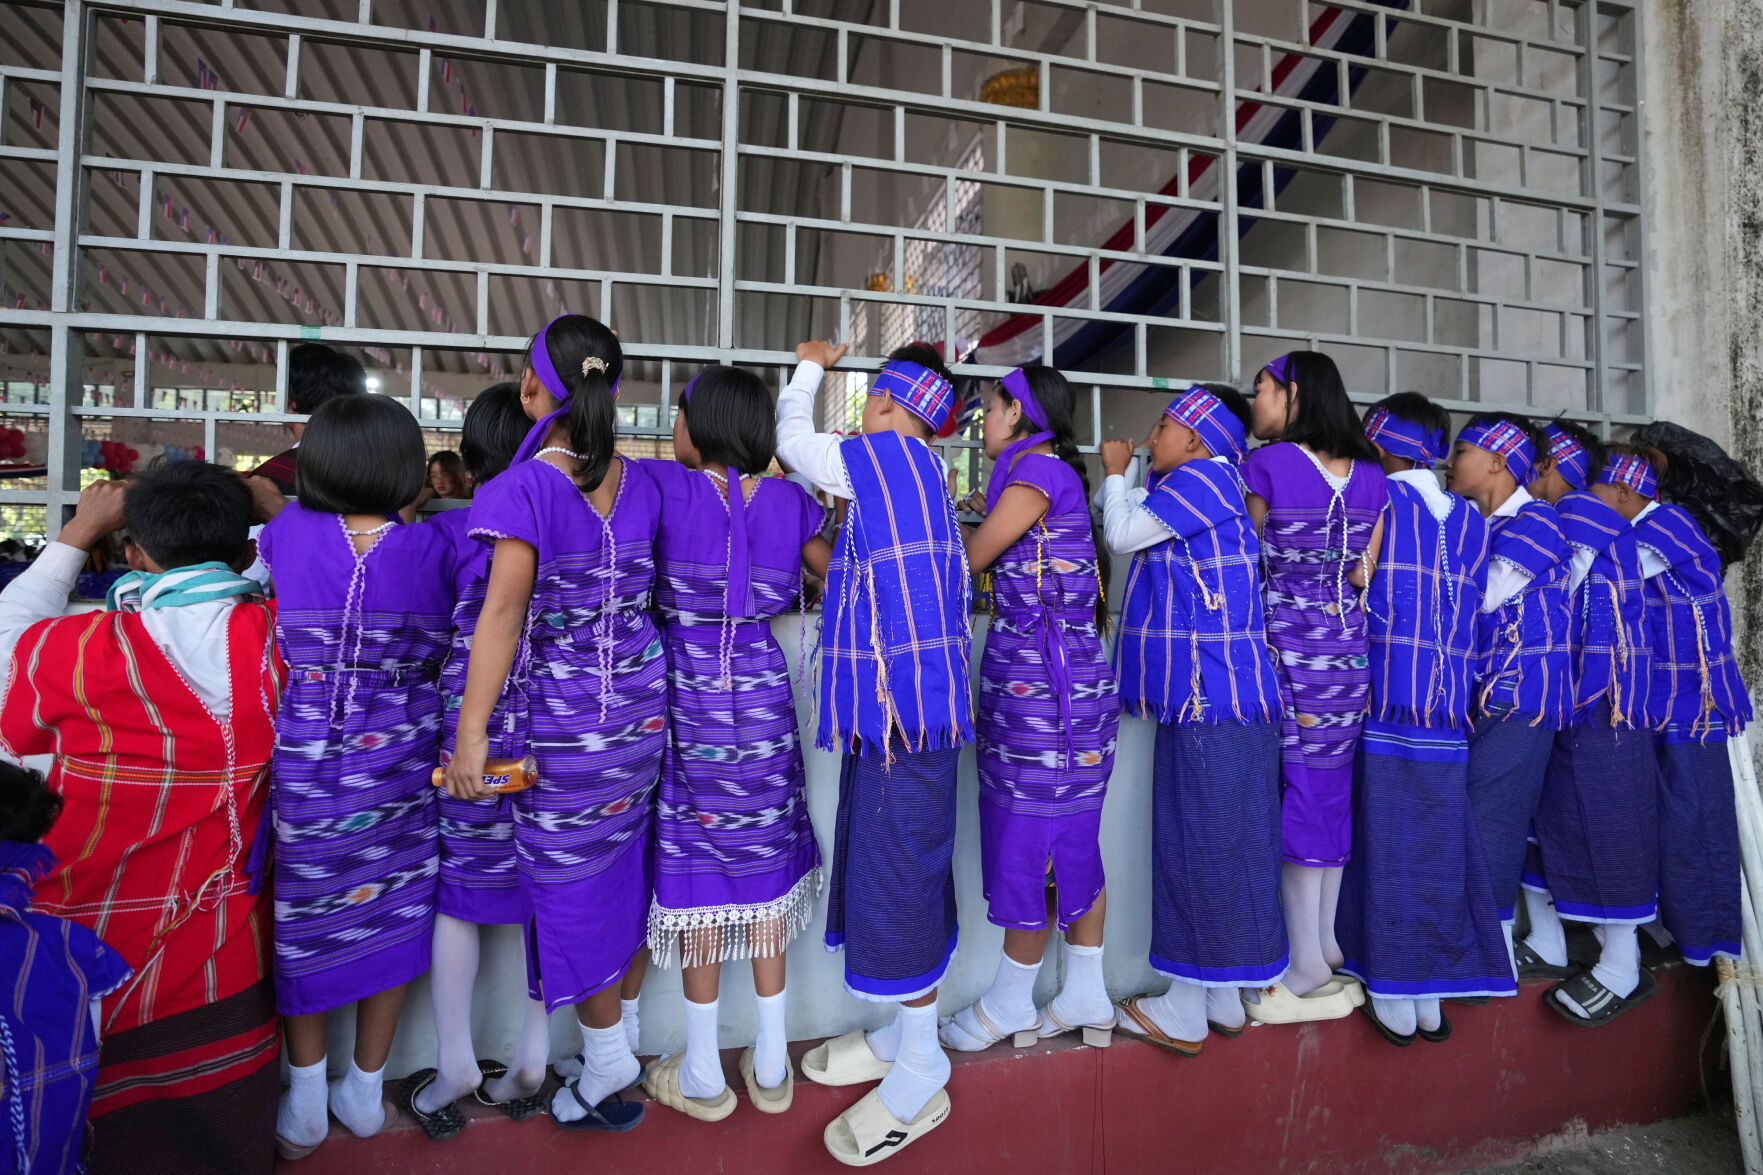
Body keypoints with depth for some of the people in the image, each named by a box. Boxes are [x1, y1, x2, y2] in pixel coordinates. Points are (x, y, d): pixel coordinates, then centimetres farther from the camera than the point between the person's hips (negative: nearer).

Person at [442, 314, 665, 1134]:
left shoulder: (525, 490, -15)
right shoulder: (641, 485, 1)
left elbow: (502, 613, -20)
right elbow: (653, 584, 3)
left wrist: (470, 731, -18)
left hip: (563, 714, -5)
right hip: (641, 702, 6)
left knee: (570, 880, 10)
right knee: (622, 863, 20)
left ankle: (608, 1064, 23)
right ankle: (620, 1023, 39)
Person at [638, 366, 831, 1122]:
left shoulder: (660, 486, -10)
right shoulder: (789, 501, 0)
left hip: (688, 703, -3)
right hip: (764, 699, 3)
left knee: (695, 868, 8)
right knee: (766, 862, 13)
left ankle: (702, 1076, 23)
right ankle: (771, 1066, 26)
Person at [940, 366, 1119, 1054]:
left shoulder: (1036, 472, -12)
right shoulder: (1060, 476, 16)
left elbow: (965, 564, -10)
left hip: (1037, 682, -10)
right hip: (1070, 673, 10)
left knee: (1028, 831, 1)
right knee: (1072, 834, 14)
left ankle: (1011, 1002, 16)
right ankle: (1086, 994, 26)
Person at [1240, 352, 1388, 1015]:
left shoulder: (1267, 465, -10)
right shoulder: (1371, 476, 6)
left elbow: (1249, 557, -3)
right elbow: (1365, 574, 4)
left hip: (1288, 648, -6)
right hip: (1349, 649, 6)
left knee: (1296, 793, 1)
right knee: (1334, 790, 15)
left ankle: (1305, 968, 10)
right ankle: (1327, 945, 27)